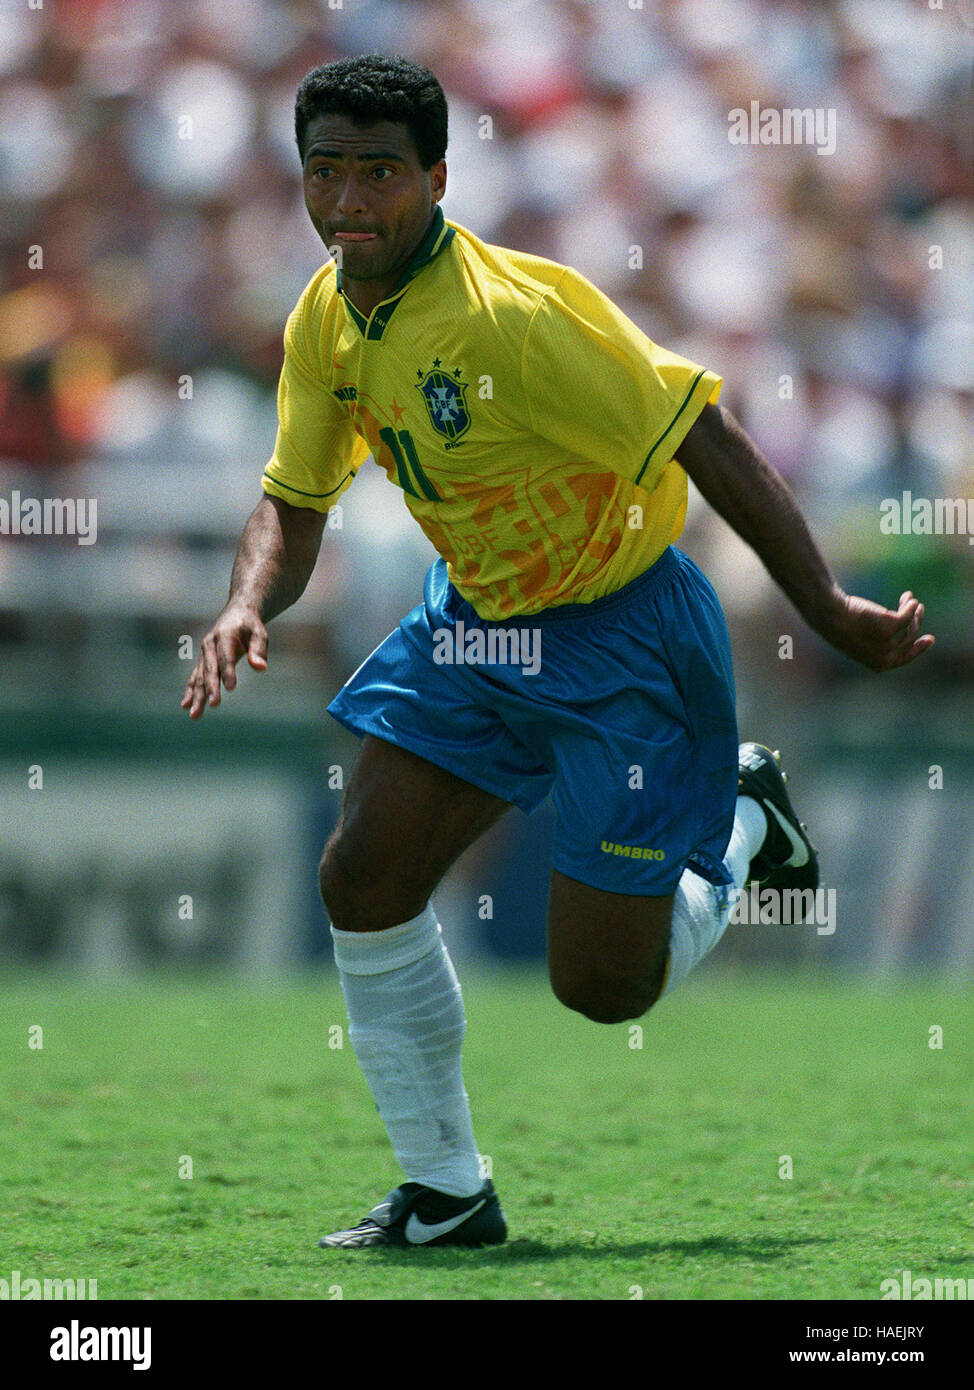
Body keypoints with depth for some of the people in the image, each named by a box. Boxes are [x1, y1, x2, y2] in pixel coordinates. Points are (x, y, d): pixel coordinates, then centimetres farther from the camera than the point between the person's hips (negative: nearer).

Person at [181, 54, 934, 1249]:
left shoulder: (514, 311, -28)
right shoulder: (327, 322, -4)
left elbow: (705, 440, -25)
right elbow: (294, 502, 8)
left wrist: (829, 613, -24)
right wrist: (247, 608, -14)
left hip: (622, 634, -7)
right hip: (474, 616, 7)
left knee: (602, 984, -5)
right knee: (363, 880, -5)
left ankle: (738, 824, 27)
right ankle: (446, 1194, 11)